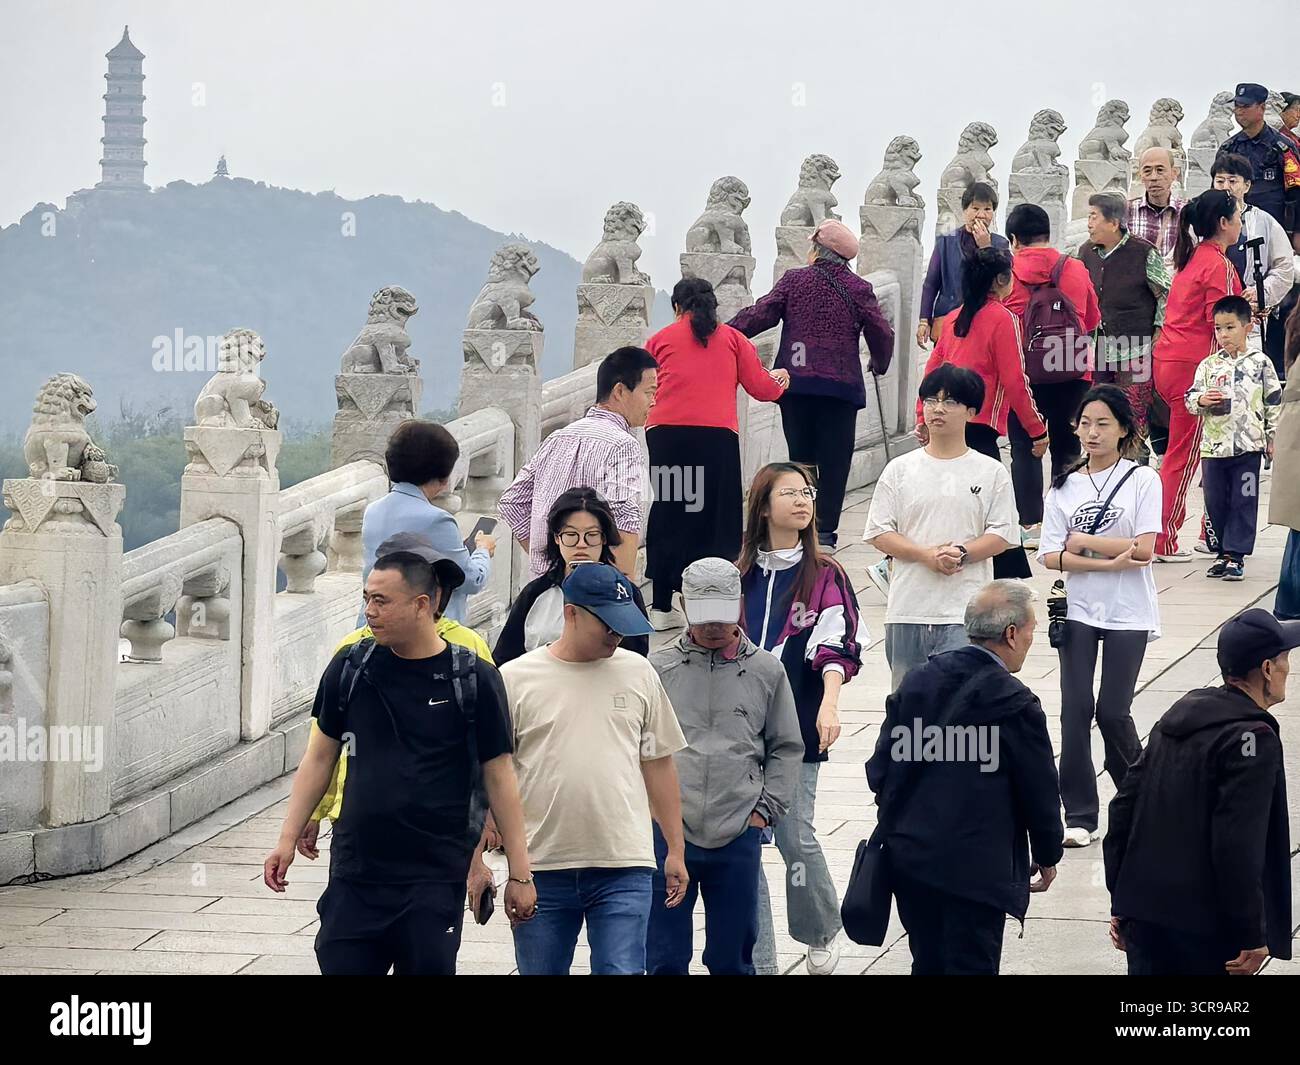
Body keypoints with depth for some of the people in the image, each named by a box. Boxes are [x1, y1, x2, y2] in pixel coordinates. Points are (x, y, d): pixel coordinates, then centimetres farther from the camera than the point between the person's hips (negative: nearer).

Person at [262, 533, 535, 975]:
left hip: (435, 879, -2)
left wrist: (520, 873, 1)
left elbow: (499, 776, 0)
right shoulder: (350, 668, 2)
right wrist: (288, 839, 8)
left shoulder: (473, 680, -5)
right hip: (355, 872, 2)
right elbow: (320, 757, 12)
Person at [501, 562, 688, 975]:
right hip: (541, 867, 0)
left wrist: (675, 850, 13)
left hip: (624, 868, 0)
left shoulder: (638, 673, 8)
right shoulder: (515, 679, 0)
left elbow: (659, 764, 14)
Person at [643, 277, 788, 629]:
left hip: (665, 432, 1)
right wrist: (780, 381, 32)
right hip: (717, 435, -1)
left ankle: (661, 606, 9)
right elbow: (760, 387, 11)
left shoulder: (660, 339, 16)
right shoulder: (732, 338, 15)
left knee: (666, 517, 7)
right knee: (714, 518, 3)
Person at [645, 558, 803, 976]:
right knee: (664, 960, 2)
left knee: (733, 960, 9)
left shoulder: (766, 671, 7)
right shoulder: (657, 668, 4)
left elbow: (786, 748, 12)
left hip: (738, 836, 1)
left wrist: (766, 809, 2)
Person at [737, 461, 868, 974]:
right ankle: (758, 959, 7)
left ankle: (822, 932, 22)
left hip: (796, 727, -3)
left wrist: (829, 704, -25)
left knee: (794, 836, -5)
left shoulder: (824, 575, 1)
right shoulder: (741, 576, 9)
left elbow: (836, 647, -10)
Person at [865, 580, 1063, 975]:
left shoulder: (917, 681, 4)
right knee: (970, 967, -1)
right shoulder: (1014, 702, -13)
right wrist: (1047, 857, 11)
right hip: (974, 868, -6)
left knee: (928, 963, 16)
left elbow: (879, 769, 8)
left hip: (907, 854, 6)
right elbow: (1039, 791, -5)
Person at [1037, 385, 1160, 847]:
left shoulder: (1142, 480, -1)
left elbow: (1144, 547, -12)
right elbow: (1051, 557, -2)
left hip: (1127, 614, -2)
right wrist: (1110, 562, -14)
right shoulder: (1064, 487, 6)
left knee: (1113, 712, -4)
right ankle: (1079, 814, 2)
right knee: (1076, 708, -4)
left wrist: (1083, 542, -8)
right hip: (1078, 611, 3)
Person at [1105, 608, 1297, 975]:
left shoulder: (1176, 719, 13)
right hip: (1206, 929, -8)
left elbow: (1124, 806, 14)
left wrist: (1121, 904, 18)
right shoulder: (1253, 738, -13)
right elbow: (1237, 846, -20)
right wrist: (1252, 937, -16)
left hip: (1144, 914, 8)